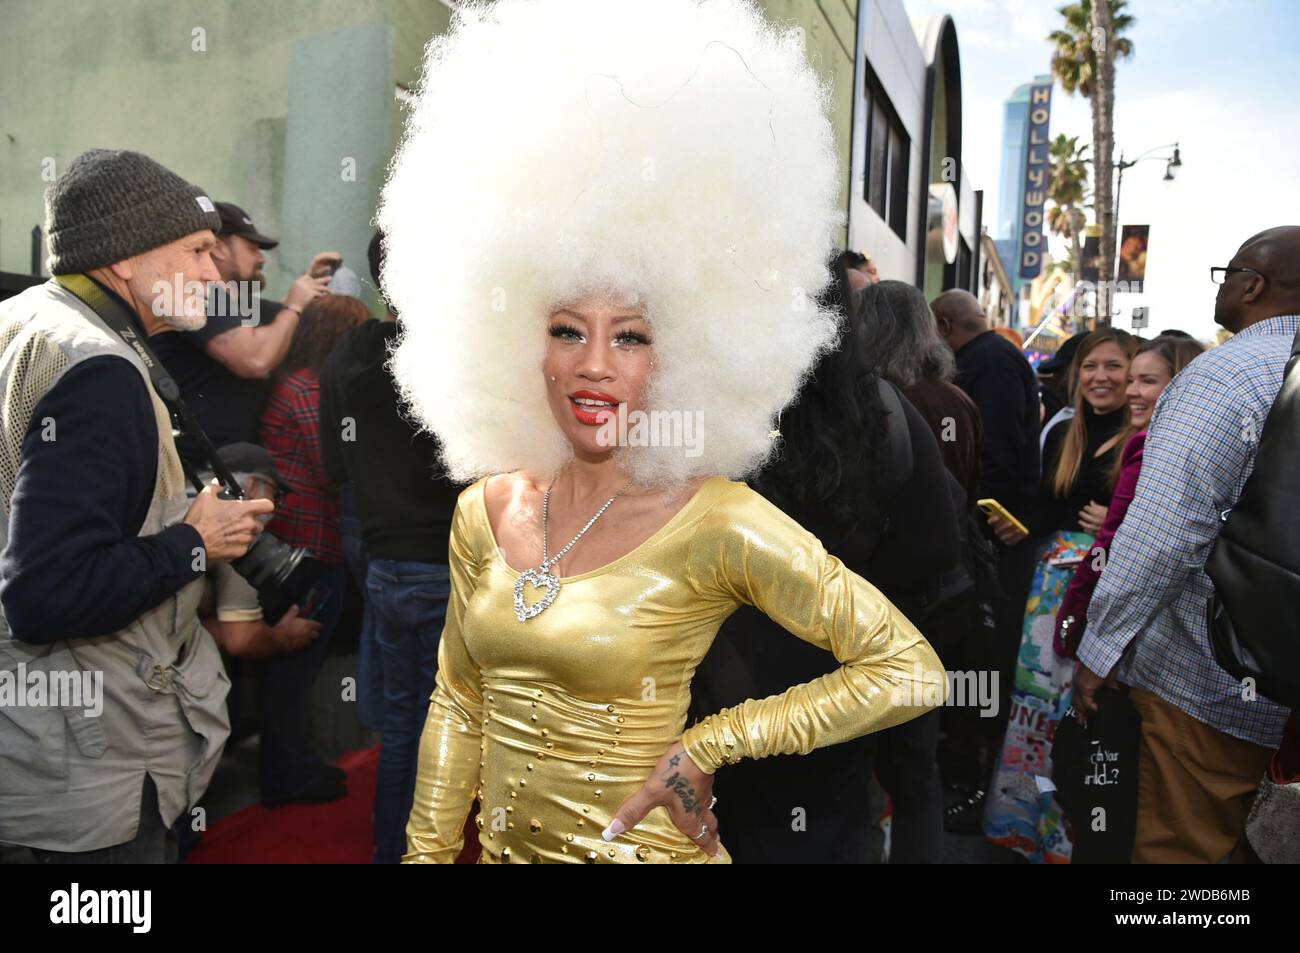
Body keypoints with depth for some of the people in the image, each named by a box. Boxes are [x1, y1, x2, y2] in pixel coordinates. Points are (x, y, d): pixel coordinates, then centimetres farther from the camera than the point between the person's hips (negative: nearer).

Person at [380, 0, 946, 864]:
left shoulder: (716, 522, -20)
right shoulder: (488, 509, -5)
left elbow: (913, 672, -20)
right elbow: (457, 704, 5)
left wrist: (704, 748, -18)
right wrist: (429, 851, 5)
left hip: (642, 849, -4)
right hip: (503, 846, 5)